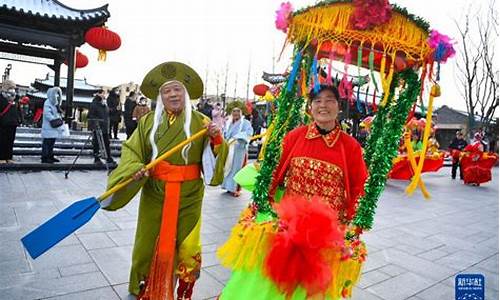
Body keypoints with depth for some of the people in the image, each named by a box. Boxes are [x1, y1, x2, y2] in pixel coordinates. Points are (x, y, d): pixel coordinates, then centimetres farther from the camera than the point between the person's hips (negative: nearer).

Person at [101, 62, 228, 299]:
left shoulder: (200, 122, -2)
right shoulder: (148, 121, 3)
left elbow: (214, 155, -3)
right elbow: (131, 151, 0)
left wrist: (217, 139, -23)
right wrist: (135, 169, -19)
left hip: (188, 196, -1)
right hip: (155, 193, 1)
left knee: (187, 247, 6)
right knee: (149, 243, 13)